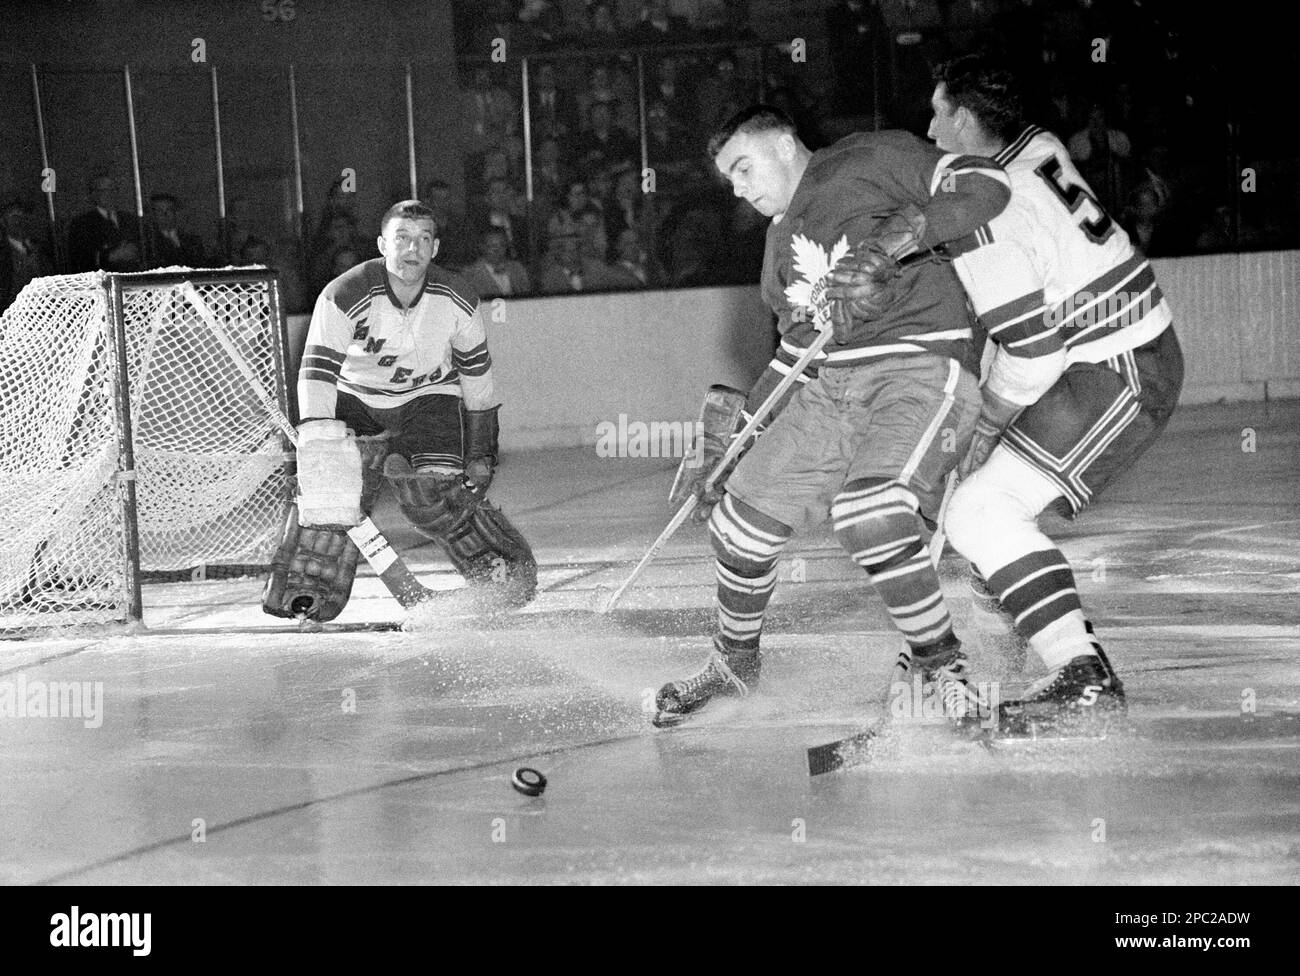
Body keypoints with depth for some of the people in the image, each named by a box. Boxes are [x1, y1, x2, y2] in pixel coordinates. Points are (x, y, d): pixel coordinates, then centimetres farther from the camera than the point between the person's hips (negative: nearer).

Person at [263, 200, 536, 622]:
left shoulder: (457, 300, -18)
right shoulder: (343, 297, -27)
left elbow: (476, 374, -4)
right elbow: (316, 375, -32)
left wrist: (481, 454, -1)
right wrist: (320, 444, -44)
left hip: (429, 395, 0)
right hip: (357, 398, 0)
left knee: (433, 491, -19)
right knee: (330, 488, -17)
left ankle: (508, 568, -1)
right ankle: (300, 594, -3)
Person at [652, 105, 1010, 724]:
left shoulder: (870, 160, 2)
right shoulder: (782, 243, 24)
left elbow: (986, 186, -8)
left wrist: (897, 237, -21)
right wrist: (733, 431, 23)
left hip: (920, 368, -7)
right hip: (827, 391, 7)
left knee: (868, 516, -30)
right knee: (741, 525, 3)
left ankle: (943, 668, -11)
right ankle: (734, 665, 30)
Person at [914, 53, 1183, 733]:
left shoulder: (980, 221, -20)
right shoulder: (1040, 146, 6)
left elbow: (1032, 352, -22)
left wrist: (985, 431, -8)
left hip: (1115, 376, -10)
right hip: (1142, 342, 10)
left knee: (980, 511, -15)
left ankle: (1083, 677, -21)